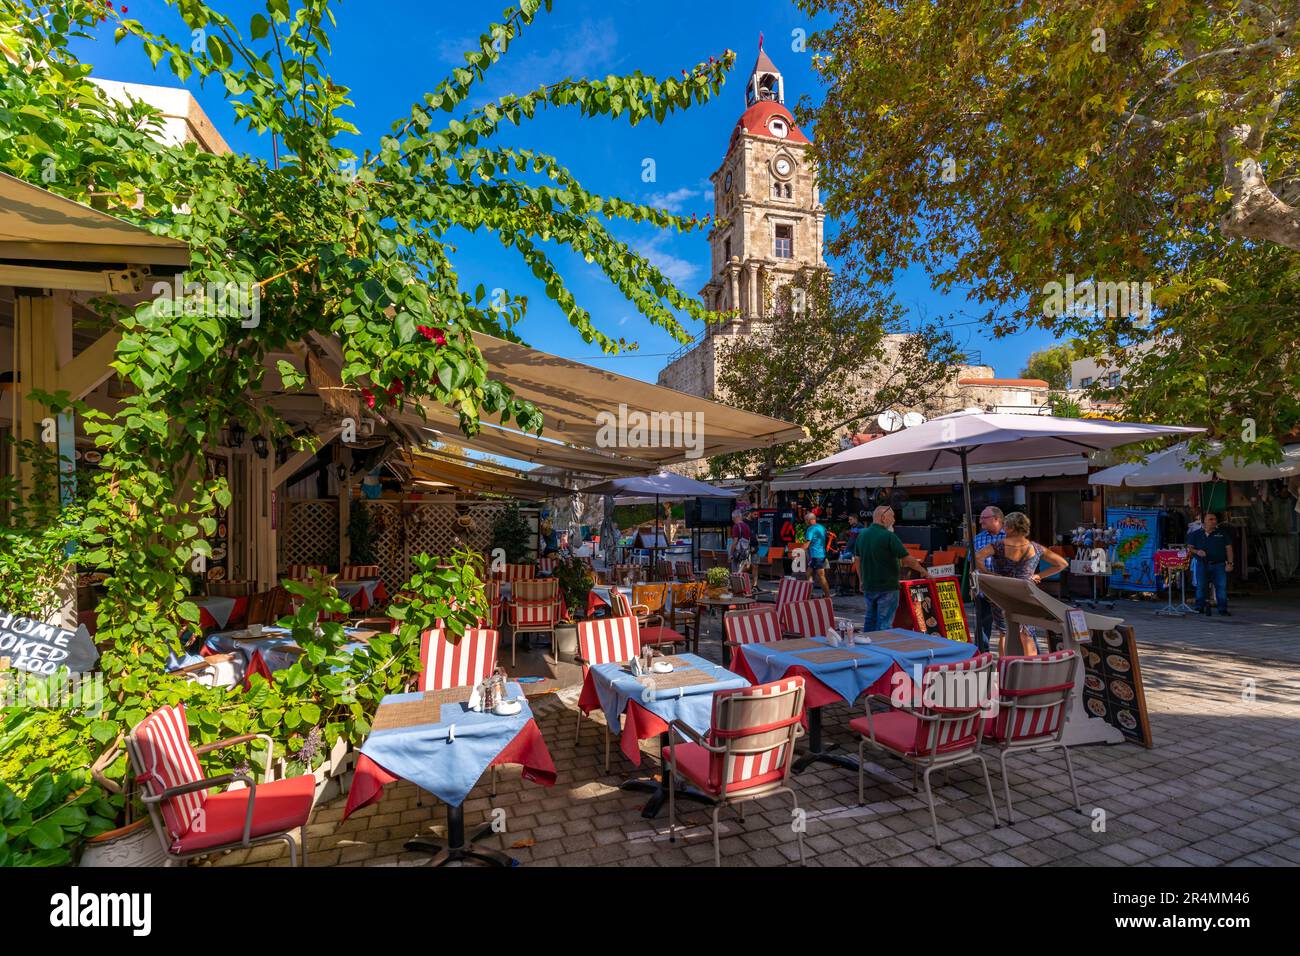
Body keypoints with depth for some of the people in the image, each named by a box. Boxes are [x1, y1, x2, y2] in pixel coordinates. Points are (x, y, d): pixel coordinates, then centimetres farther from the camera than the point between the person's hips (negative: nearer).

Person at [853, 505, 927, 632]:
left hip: (868, 587, 7)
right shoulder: (888, 536, -16)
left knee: (870, 618, 18)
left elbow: (857, 560, 11)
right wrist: (923, 570, 2)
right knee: (884, 622, 0)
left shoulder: (861, 534, 5)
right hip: (887, 587, -7)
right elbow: (907, 559, -14)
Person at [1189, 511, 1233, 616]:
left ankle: (1223, 609, 3)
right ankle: (1200, 608, 10)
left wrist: (1229, 563, 1)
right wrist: (1197, 552, -14)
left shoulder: (1222, 533, 10)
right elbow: (1189, 548, 8)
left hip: (1219, 565, 1)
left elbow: (1228, 548, 9)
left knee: (1222, 586, -3)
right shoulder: (1196, 534, 8)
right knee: (1201, 587, 1)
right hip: (1202, 565, -1)